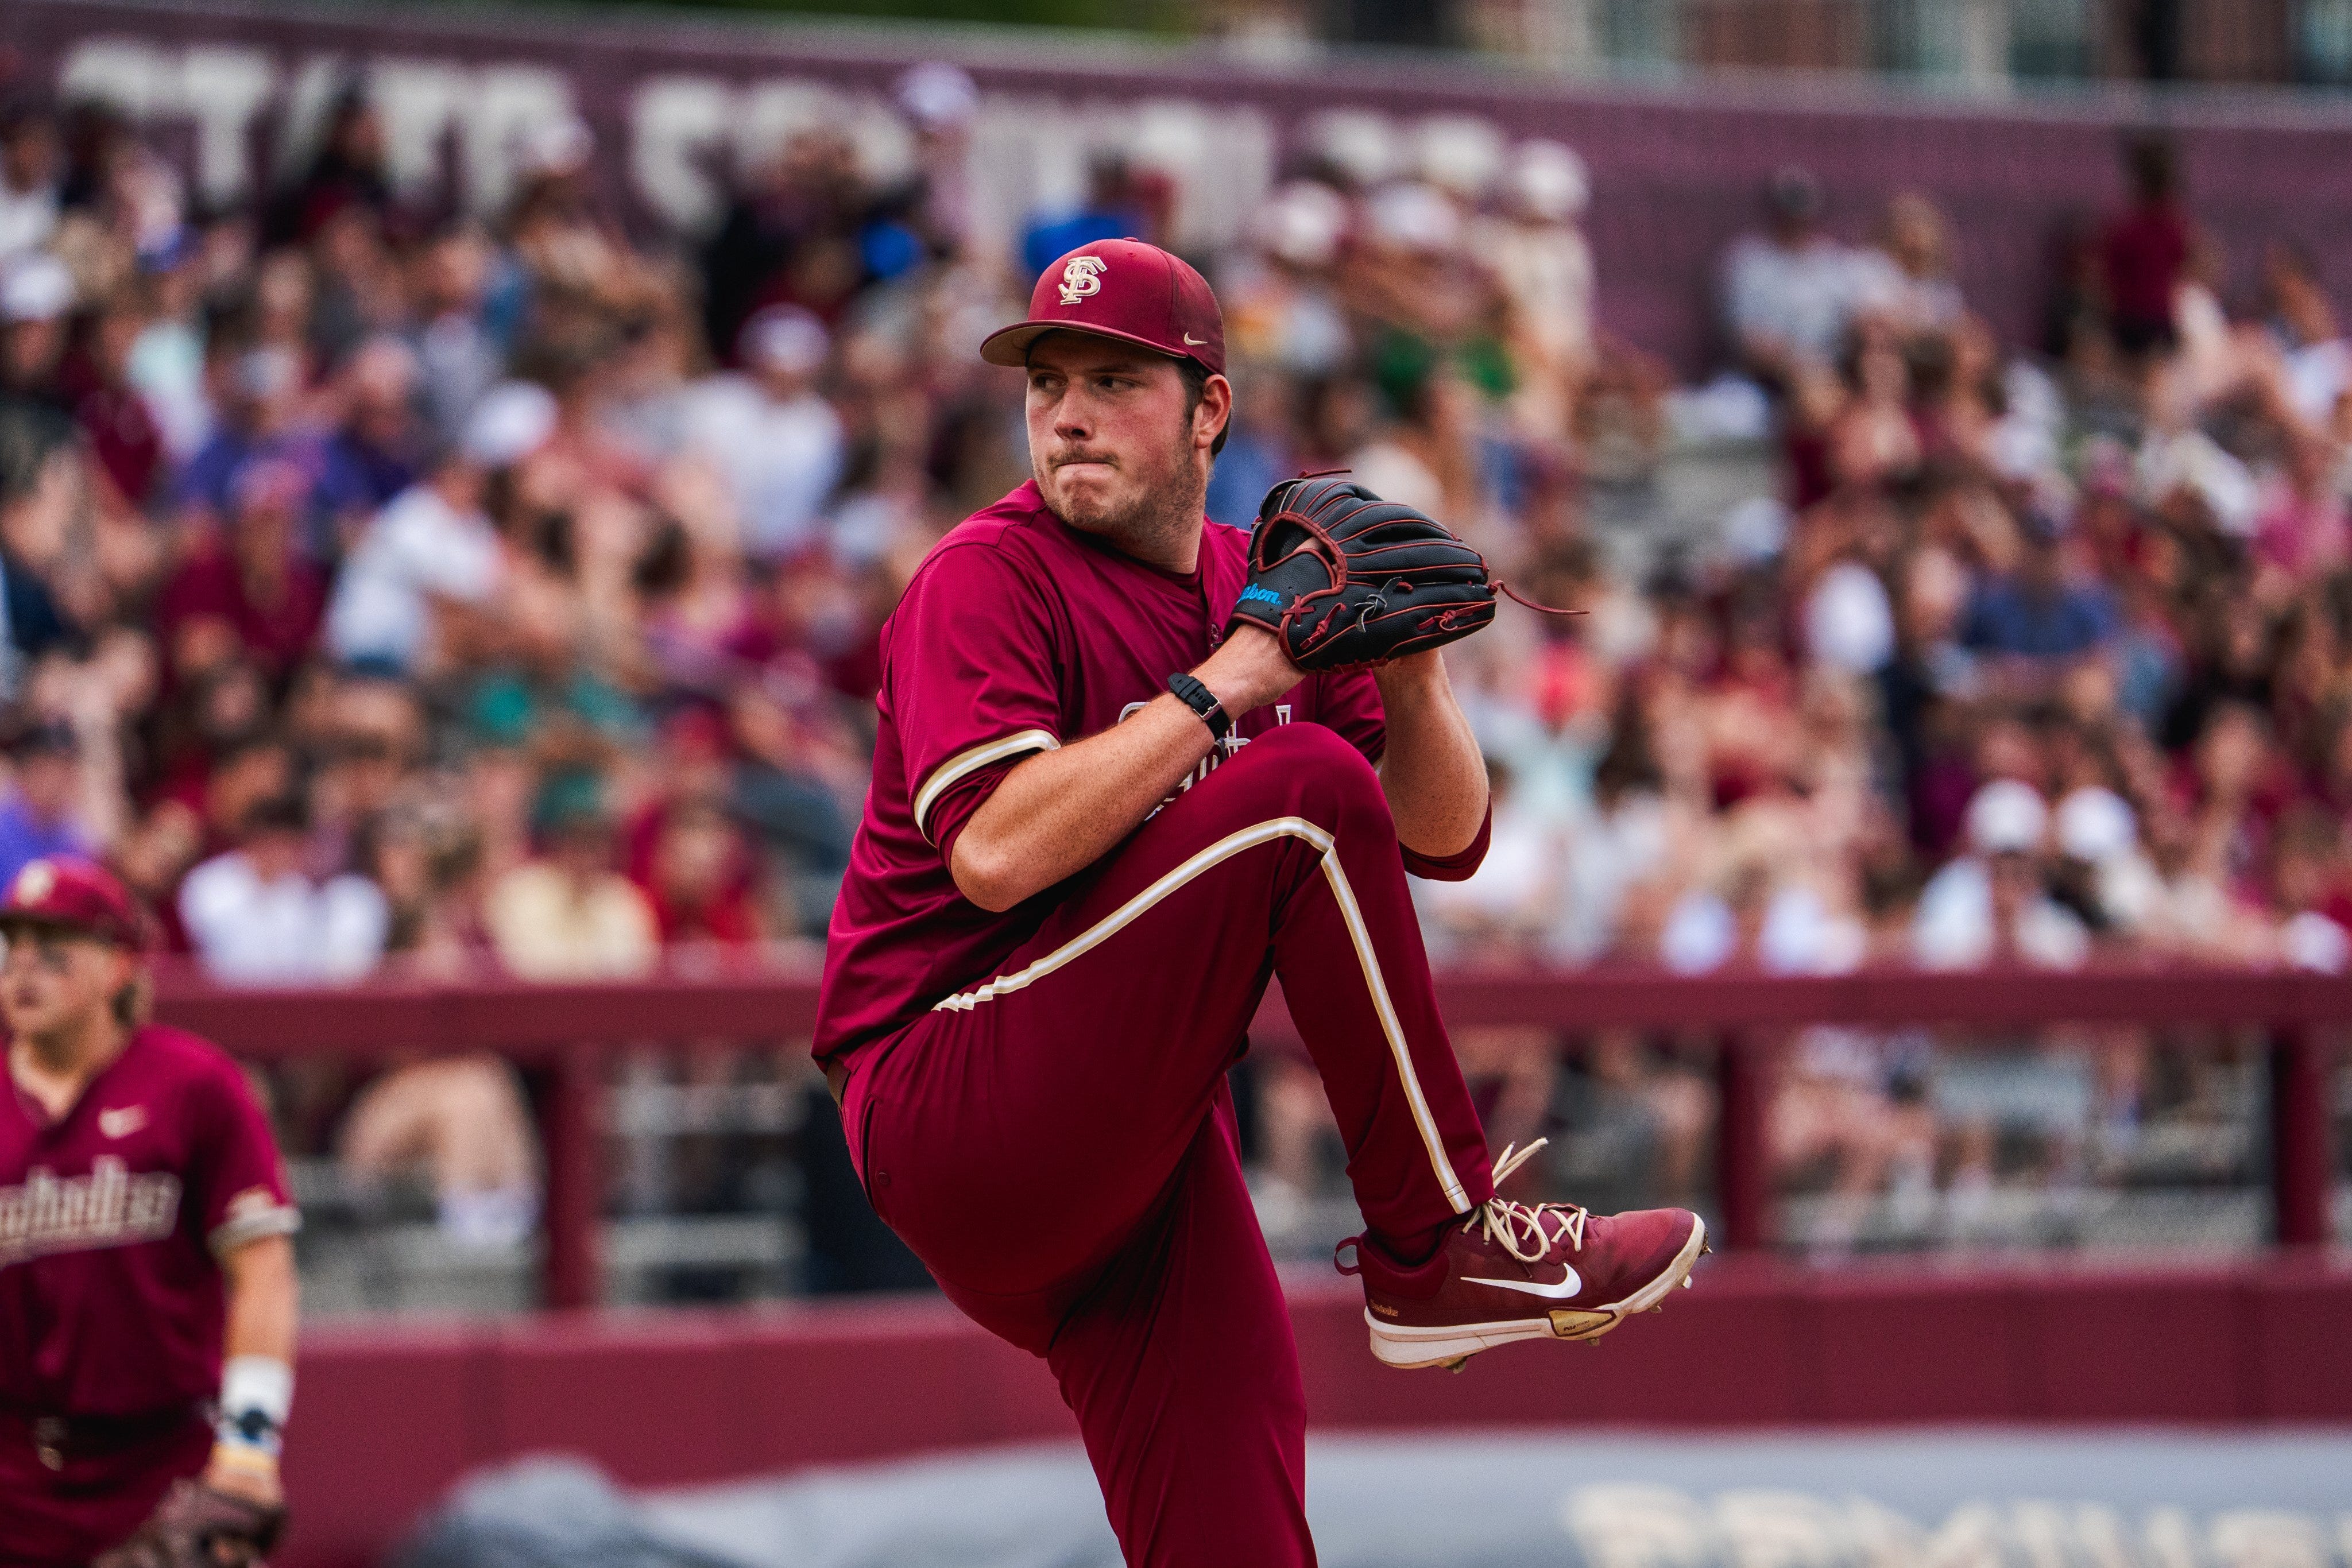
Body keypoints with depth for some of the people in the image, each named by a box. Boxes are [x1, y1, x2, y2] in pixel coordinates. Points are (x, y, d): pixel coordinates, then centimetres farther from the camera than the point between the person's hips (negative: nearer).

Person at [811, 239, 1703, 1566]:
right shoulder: (988, 579, -6)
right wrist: (1223, 686, -19)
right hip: (950, 1109, -7)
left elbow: (1445, 838, 14)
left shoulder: (1257, 594, 15)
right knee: (1303, 790, -20)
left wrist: (1413, 679, -6)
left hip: (1138, 1149, 7)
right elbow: (995, 851, -23)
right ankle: (1444, 1250, -16)